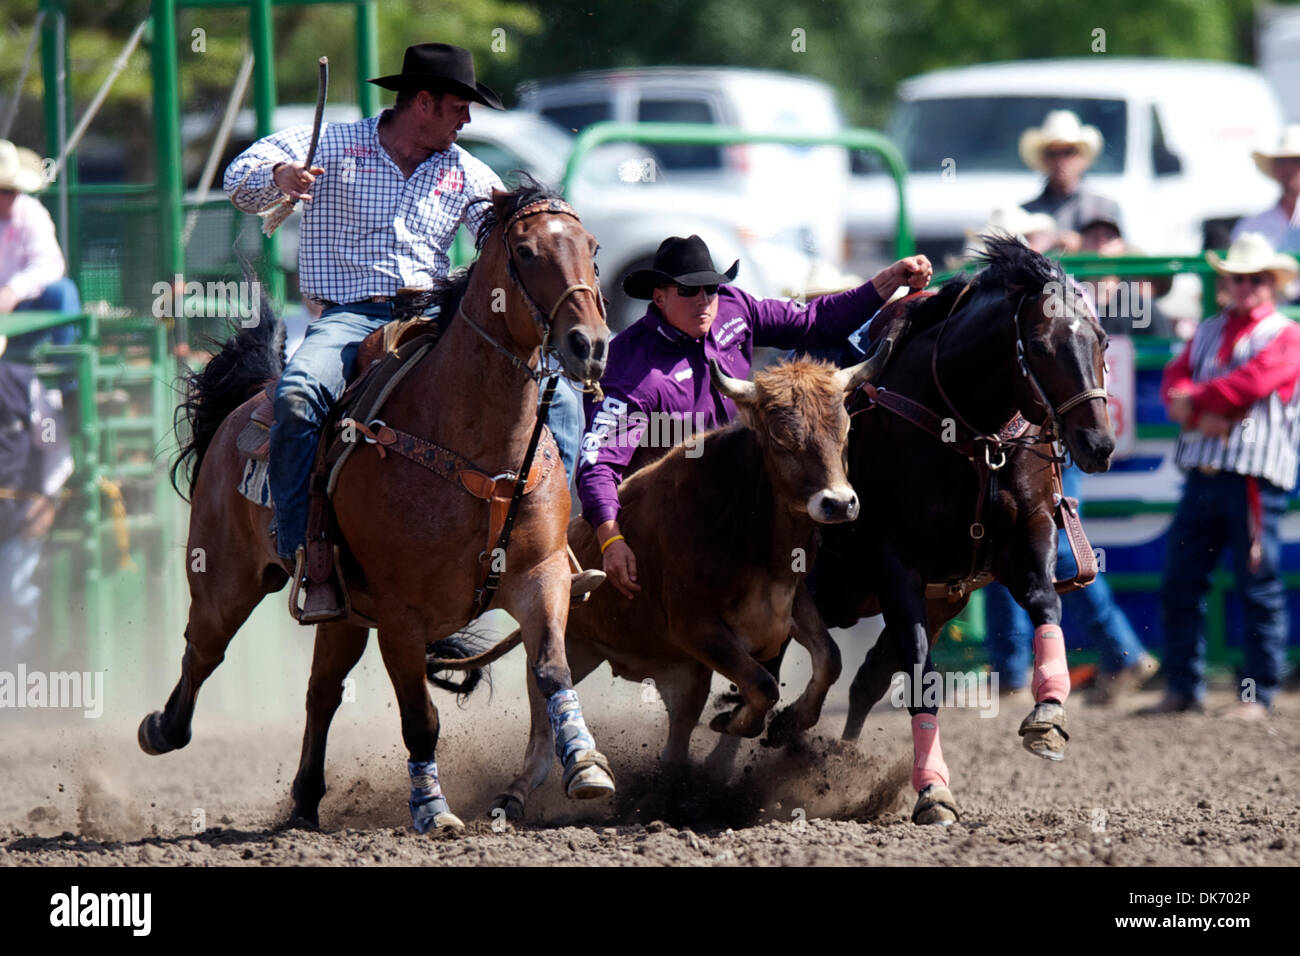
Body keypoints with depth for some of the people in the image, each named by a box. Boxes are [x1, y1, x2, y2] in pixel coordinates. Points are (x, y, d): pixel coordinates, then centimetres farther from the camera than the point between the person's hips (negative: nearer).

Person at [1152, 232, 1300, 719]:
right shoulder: (1209, 331, 20)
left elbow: (1248, 385, -13)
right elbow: (1176, 378, 8)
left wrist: (1193, 400, -2)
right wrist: (1200, 417, -12)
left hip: (1255, 475, -6)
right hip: (1201, 473, 6)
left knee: (1259, 588, -3)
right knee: (1179, 583, 5)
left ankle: (1258, 693, 2)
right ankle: (1183, 688, 12)